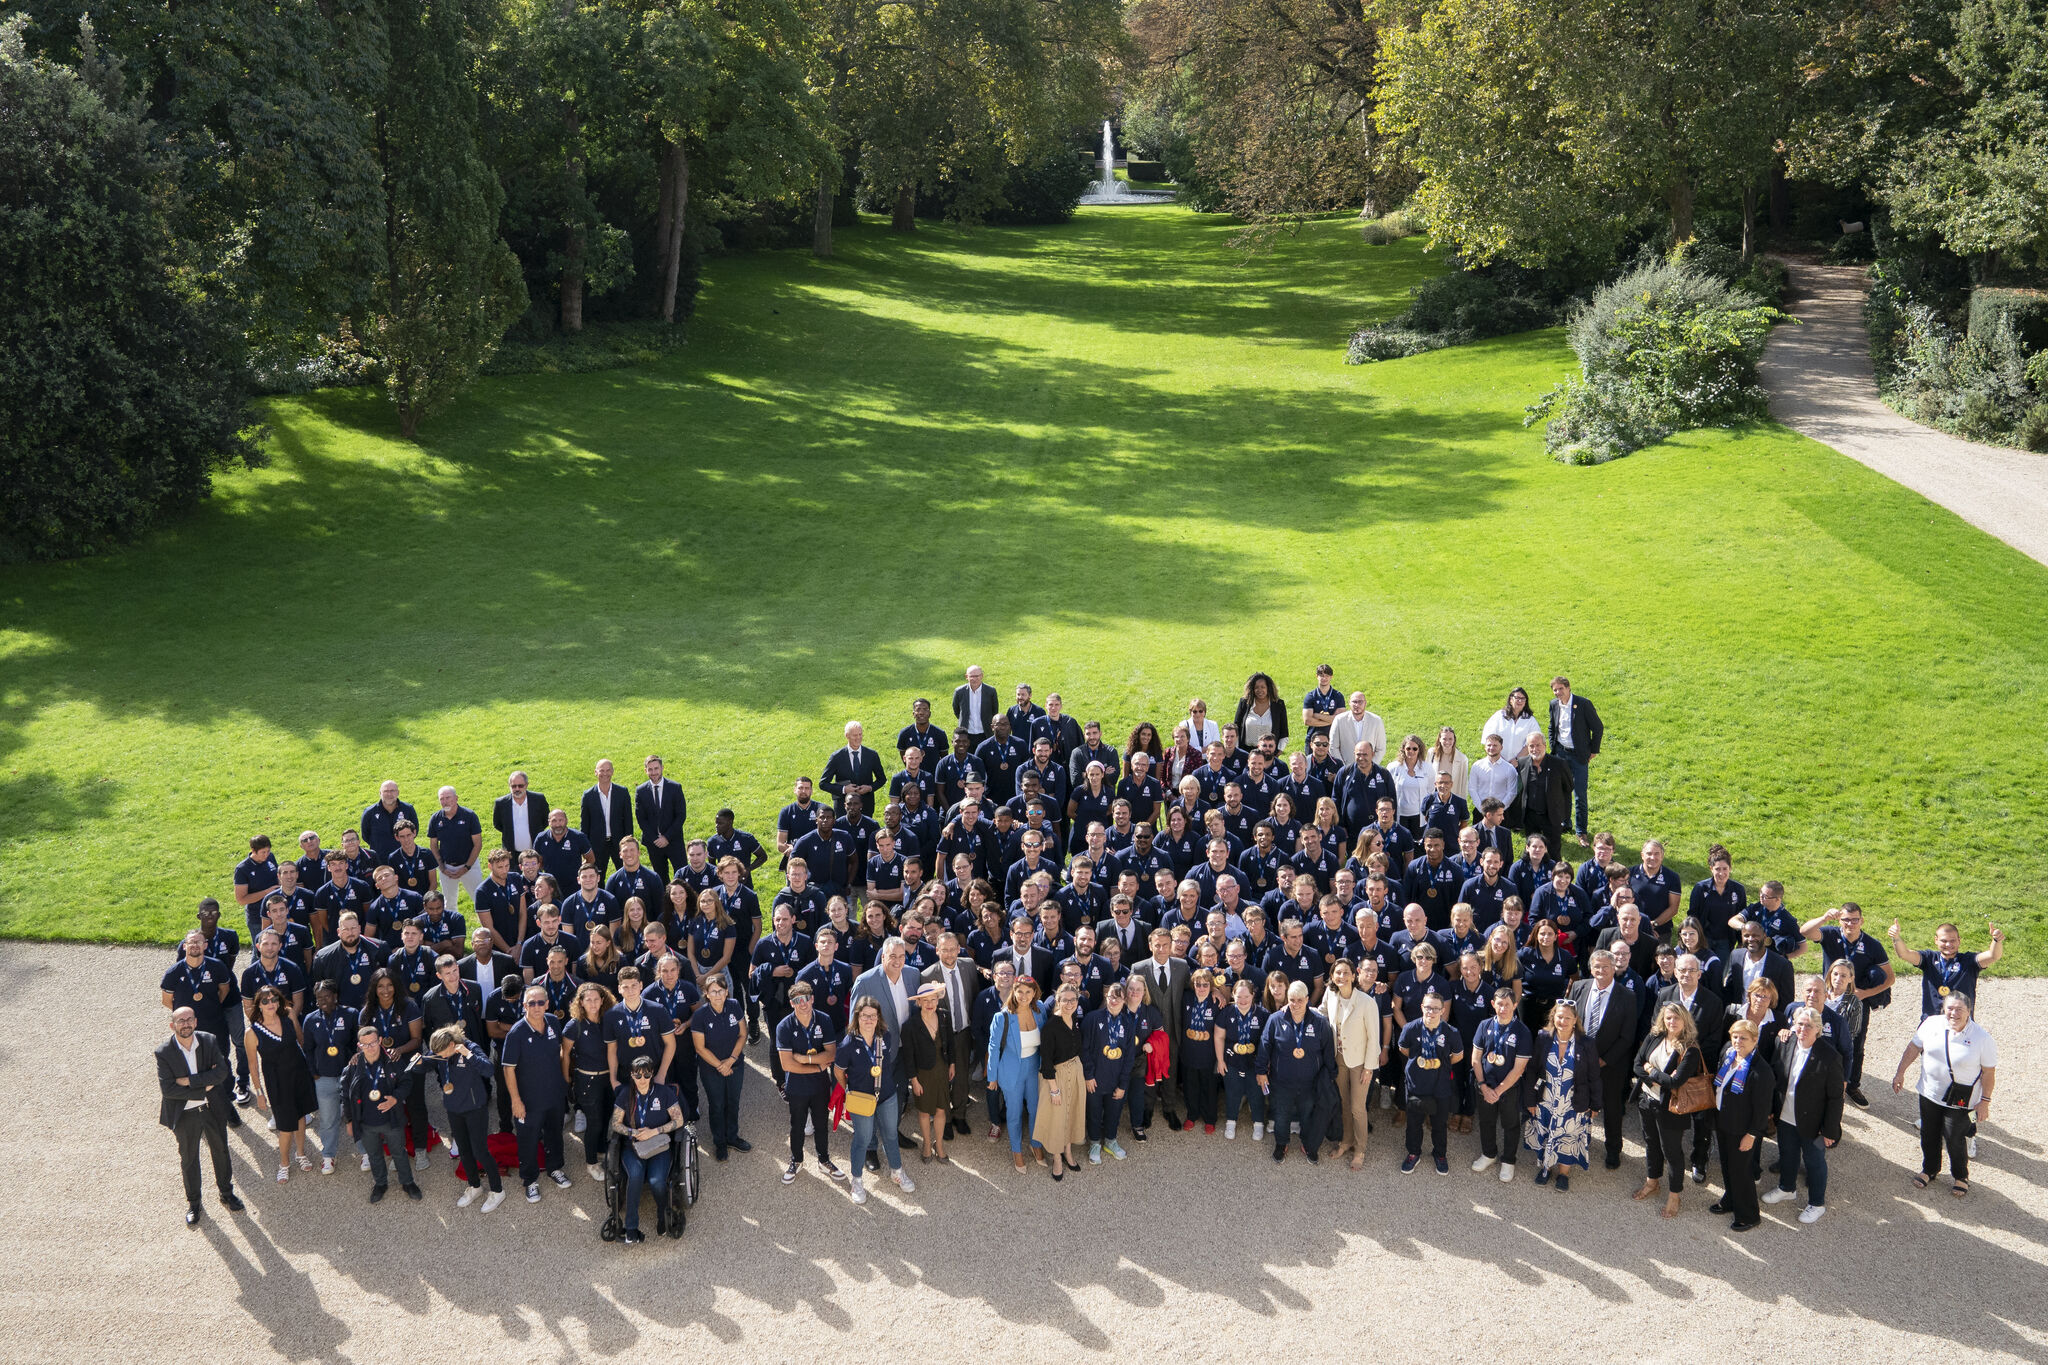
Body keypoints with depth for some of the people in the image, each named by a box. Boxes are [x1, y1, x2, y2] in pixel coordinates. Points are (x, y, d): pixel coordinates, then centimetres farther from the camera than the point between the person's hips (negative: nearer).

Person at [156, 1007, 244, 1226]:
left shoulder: (209, 1041, -12)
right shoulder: (164, 1052, -18)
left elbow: (222, 1072, -19)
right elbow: (168, 1089, -22)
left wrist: (190, 1080, -26)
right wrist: (203, 1088, -22)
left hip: (213, 1109, 2)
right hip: (185, 1115, -2)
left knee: (221, 1152, 19)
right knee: (188, 1159, 16)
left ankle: (226, 1193, 42)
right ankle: (193, 1203, 36)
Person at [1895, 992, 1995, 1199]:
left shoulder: (1981, 1038, -17)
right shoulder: (1931, 1025, -7)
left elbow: (1989, 1072, -10)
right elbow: (1913, 1048, 6)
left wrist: (1984, 1102, -8)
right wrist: (1900, 1073, 9)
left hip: (1959, 1101, -4)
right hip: (1929, 1093, 4)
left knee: (1954, 1139, 3)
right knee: (1929, 1135, 18)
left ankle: (1960, 1176, 30)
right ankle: (1929, 1169, 42)